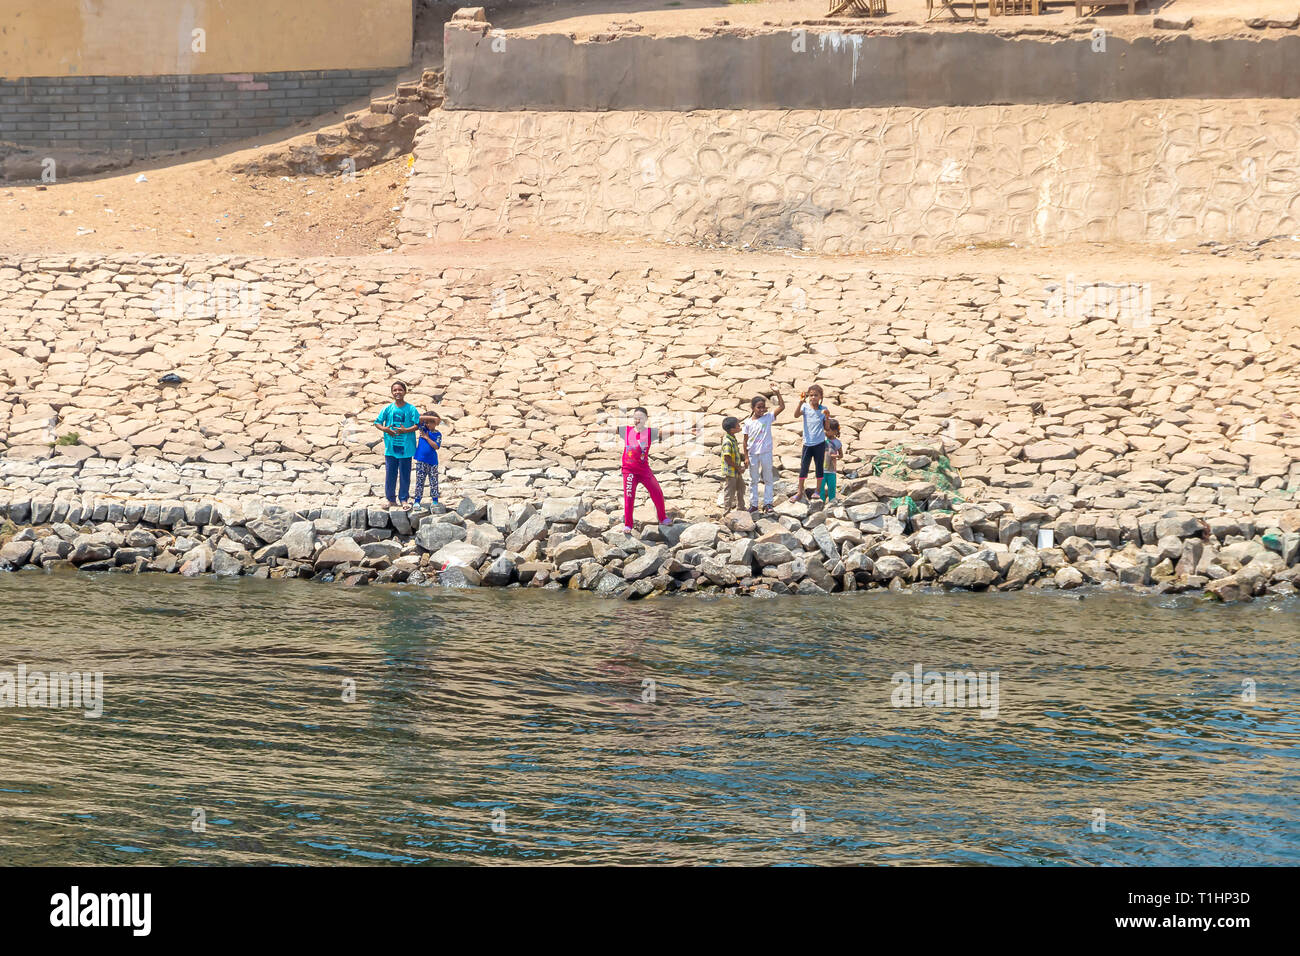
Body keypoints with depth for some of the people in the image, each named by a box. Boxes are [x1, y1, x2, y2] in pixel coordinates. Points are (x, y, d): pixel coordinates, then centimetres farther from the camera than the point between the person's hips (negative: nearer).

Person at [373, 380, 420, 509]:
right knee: (390, 474, 4)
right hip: (391, 447, 2)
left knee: (405, 474, 3)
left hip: (406, 448, -2)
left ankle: (403, 499, 13)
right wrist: (385, 429, -11)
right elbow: (378, 422, 8)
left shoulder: (411, 409, -1)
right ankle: (391, 499, 14)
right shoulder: (388, 409, 4)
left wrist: (405, 430, -19)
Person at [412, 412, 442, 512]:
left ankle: (434, 500, 13)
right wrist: (433, 417, -15)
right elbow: (419, 418, -11)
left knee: (433, 481, 4)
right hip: (421, 461, 0)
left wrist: (427, 438, -11)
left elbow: (436, 446, -10)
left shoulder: (438, 434, 2)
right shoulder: (423, 429, 4)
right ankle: (417, 501, 2)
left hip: (432, 461, 0)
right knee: (419, 481, 0)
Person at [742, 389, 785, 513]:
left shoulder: (768, 417, -4)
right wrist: (746, 456, -3)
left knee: (768, 479, 6)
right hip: (753, 454, 1)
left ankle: (767, 503, 14)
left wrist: (777, 392, -19)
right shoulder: (748, 422, -3)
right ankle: (753, 504, 18)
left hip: (765, 453, -1)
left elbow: (782, 407, -12)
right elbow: (746, 440, 1)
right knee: (753, 480, 10)